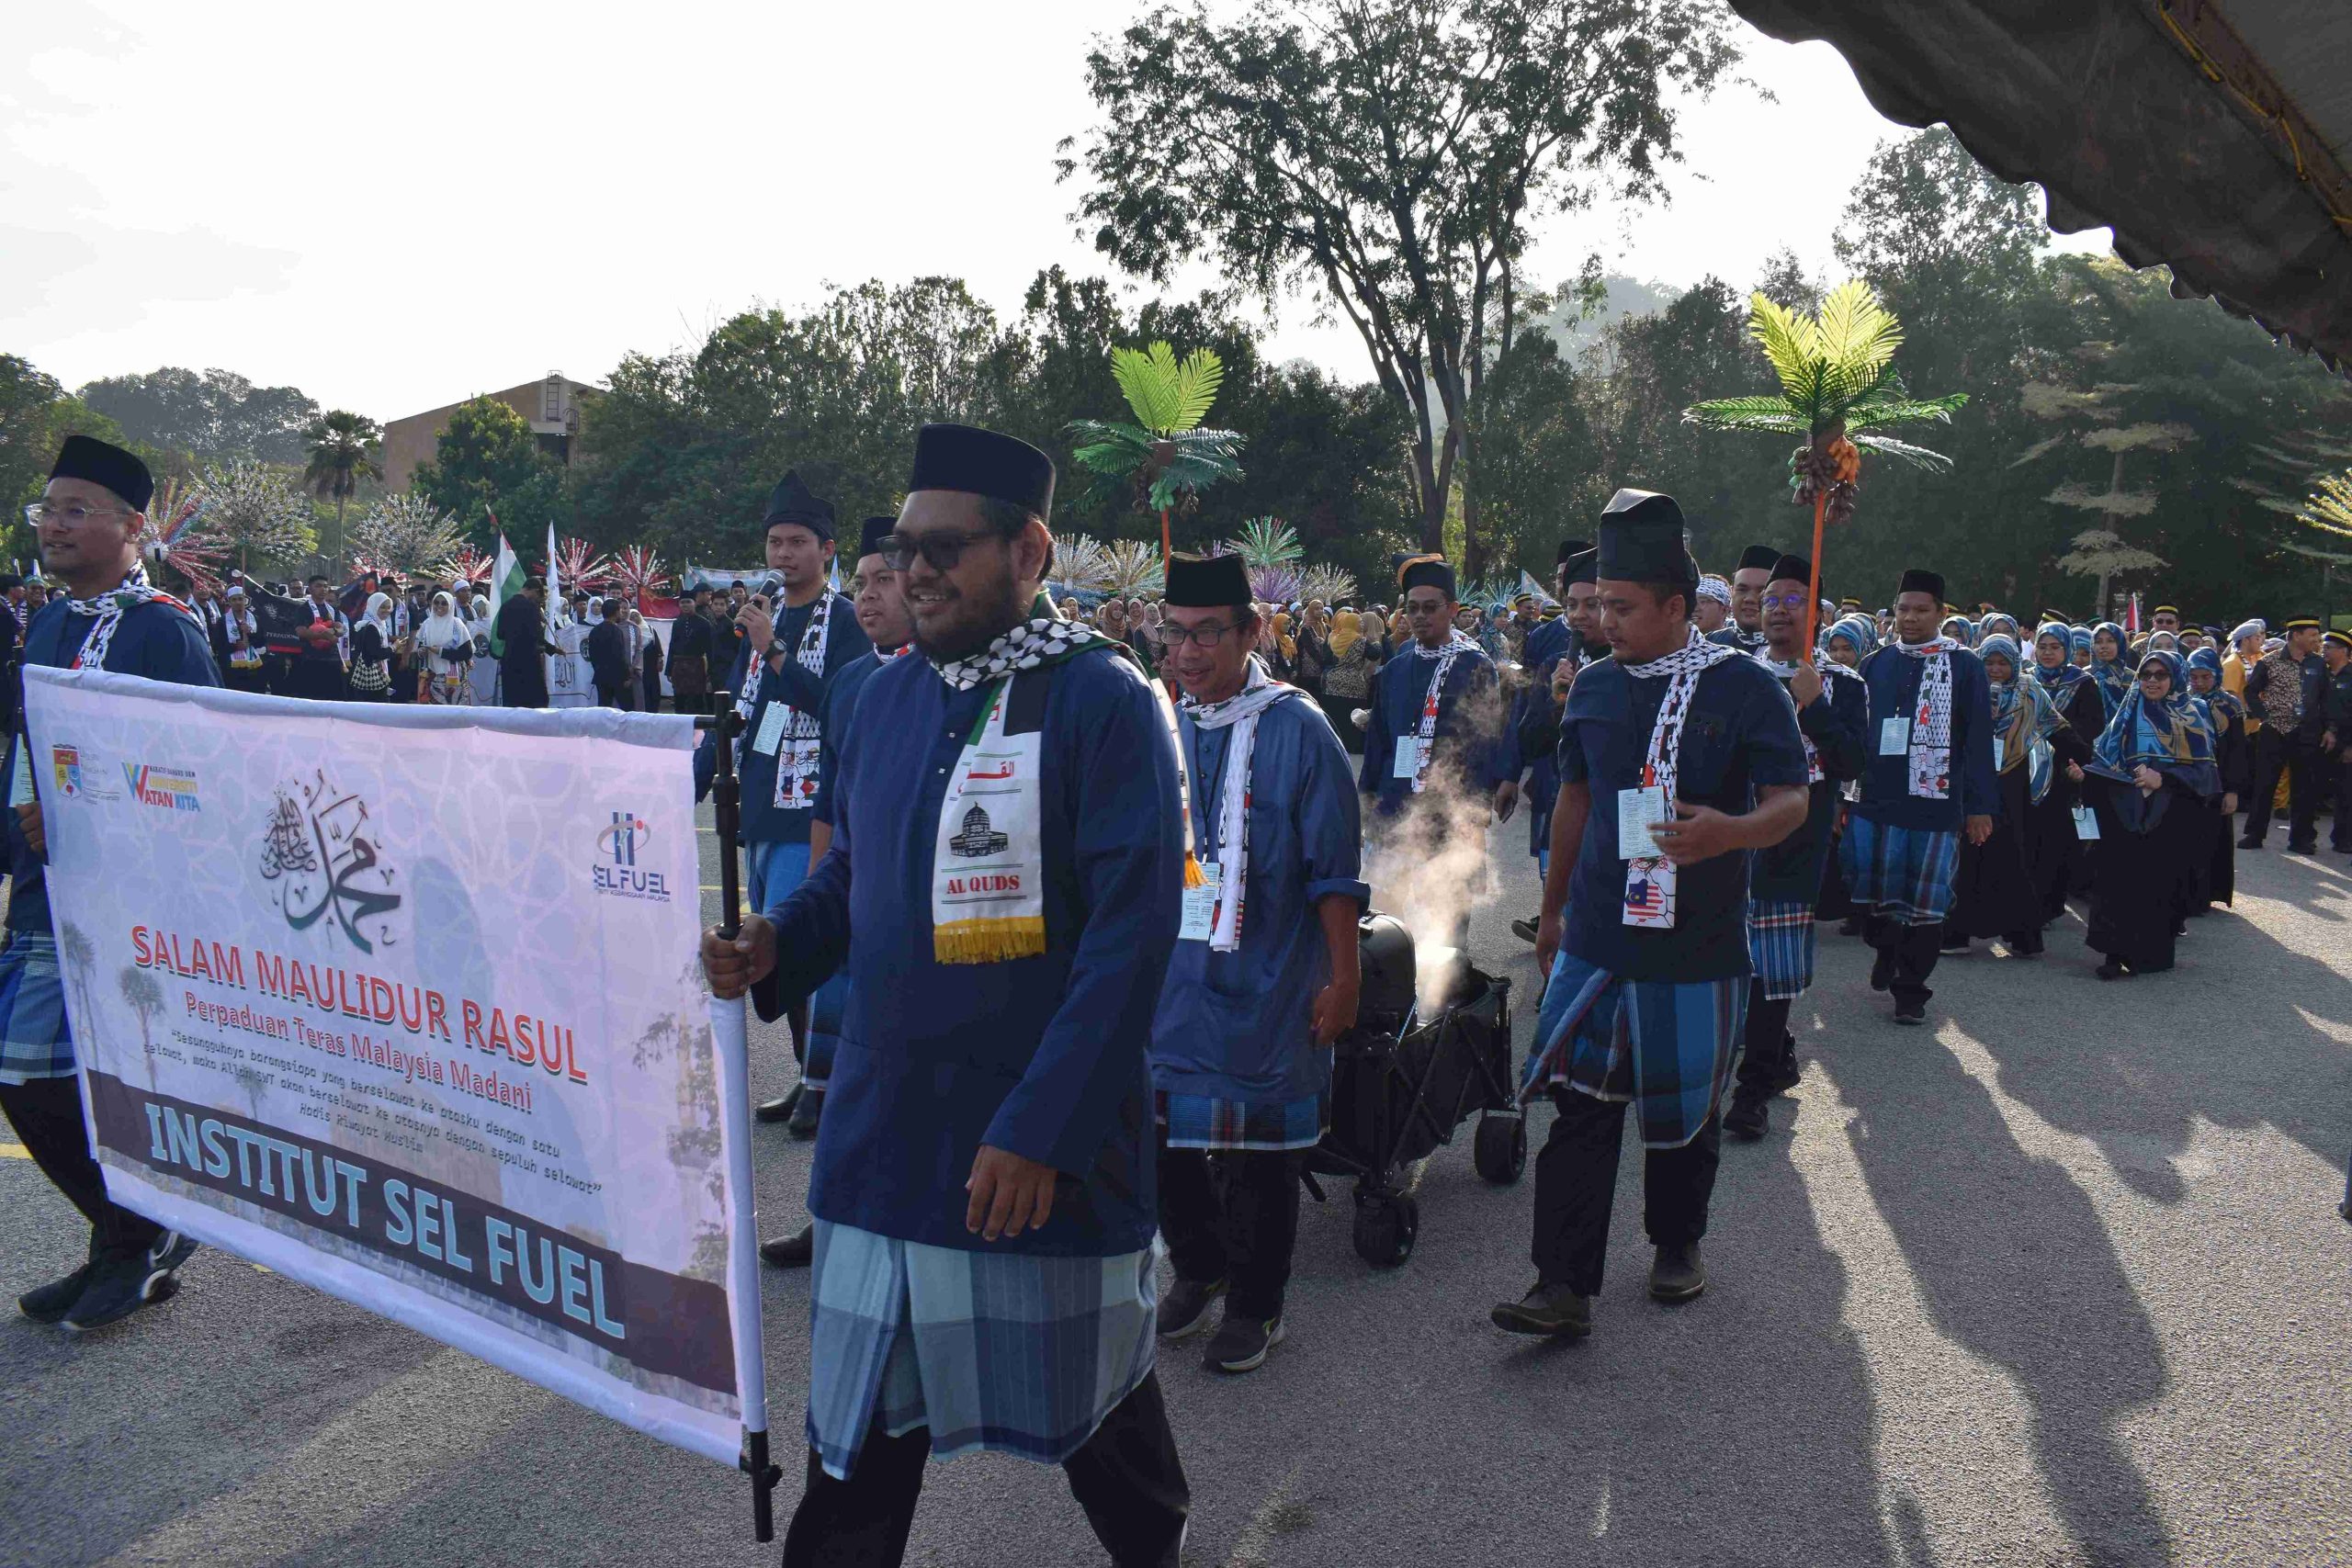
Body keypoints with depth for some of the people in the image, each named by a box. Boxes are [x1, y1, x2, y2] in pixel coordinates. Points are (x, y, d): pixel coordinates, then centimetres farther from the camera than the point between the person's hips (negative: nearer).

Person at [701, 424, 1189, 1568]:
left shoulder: (1104, 702, -13)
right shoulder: (886, 696, 6)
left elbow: (1131, 938, -18)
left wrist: (1039, 1131, -20)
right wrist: (773, 944, -6)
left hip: (1041, 1142, -4)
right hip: (882, 1123, 5)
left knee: (1088, 1393, 17)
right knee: (862, 1412, 16)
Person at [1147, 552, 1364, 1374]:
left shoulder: (1297, 730, -11)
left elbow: (1335, 874, -8)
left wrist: (1342, 979, -8)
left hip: (1263, 987, -5)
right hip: (1167, 980, 5)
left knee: (1259, 1151, 7)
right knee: (1158, 1132, 12)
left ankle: (1254, 1303, 27)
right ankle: (1198, 1266, 37)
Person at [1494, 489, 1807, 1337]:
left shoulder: (1746, 687, -6)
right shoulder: (1594, 686, 7)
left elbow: (1792, 799, -8)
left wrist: (1729, 832, -31)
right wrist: (1552, 909, 20)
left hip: (1699, 946, -2)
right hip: (1596, 939, 3)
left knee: (1686, 1107, 13)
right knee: (1582, 1108, -1)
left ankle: (1677, 1243, 36)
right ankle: (1564, 1287, 2)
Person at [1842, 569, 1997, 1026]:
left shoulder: (1964, 666, 1)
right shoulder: (1875, 665, 8)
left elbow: (1978, 741, -1)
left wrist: (1979, 806, -4)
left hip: (1936, 805, -2)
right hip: (1875, 800, 3)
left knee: (1926, 902, 3)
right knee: (1871, 892, 7)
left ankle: (1911, 989, 15)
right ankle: (1886, 949, 36)